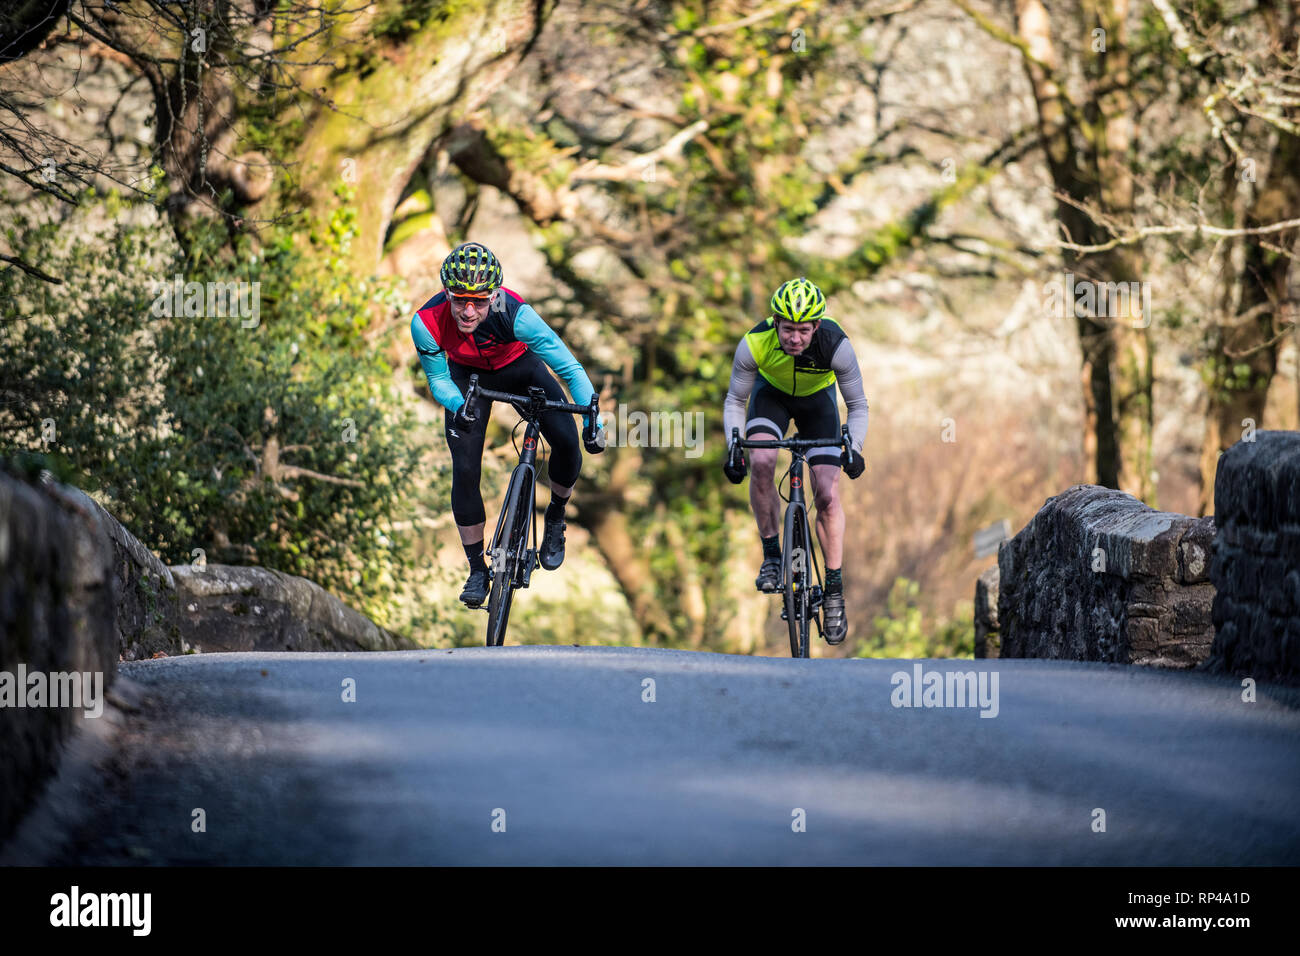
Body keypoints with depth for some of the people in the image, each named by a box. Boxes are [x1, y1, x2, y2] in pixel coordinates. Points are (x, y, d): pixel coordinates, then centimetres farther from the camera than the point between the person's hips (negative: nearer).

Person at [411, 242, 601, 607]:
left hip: (518, 368, -1)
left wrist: (594, 417, -41)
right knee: (465, 470, -10)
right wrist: (458, 406, -37)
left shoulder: (514, 313, -40)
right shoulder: (427, 323, -34)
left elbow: (569, 367, -33)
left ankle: (556, 516, 12)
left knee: (566, 440, -19)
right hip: (467, 375, 1)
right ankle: (477, 569, 9)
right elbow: (438, 378, -16)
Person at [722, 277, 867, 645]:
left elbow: (857, 406, -20)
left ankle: (834, 590, -1)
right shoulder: (754, 343, -33)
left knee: (827, 496, -12)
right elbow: (735, 401, -16)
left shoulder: (835, 345, -35)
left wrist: (853, 448, -36)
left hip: (817, 399, 0)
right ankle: (771, 556, -11)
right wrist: (733, 446, -30)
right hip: (772, 394, 0)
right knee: (761, 462, -28)